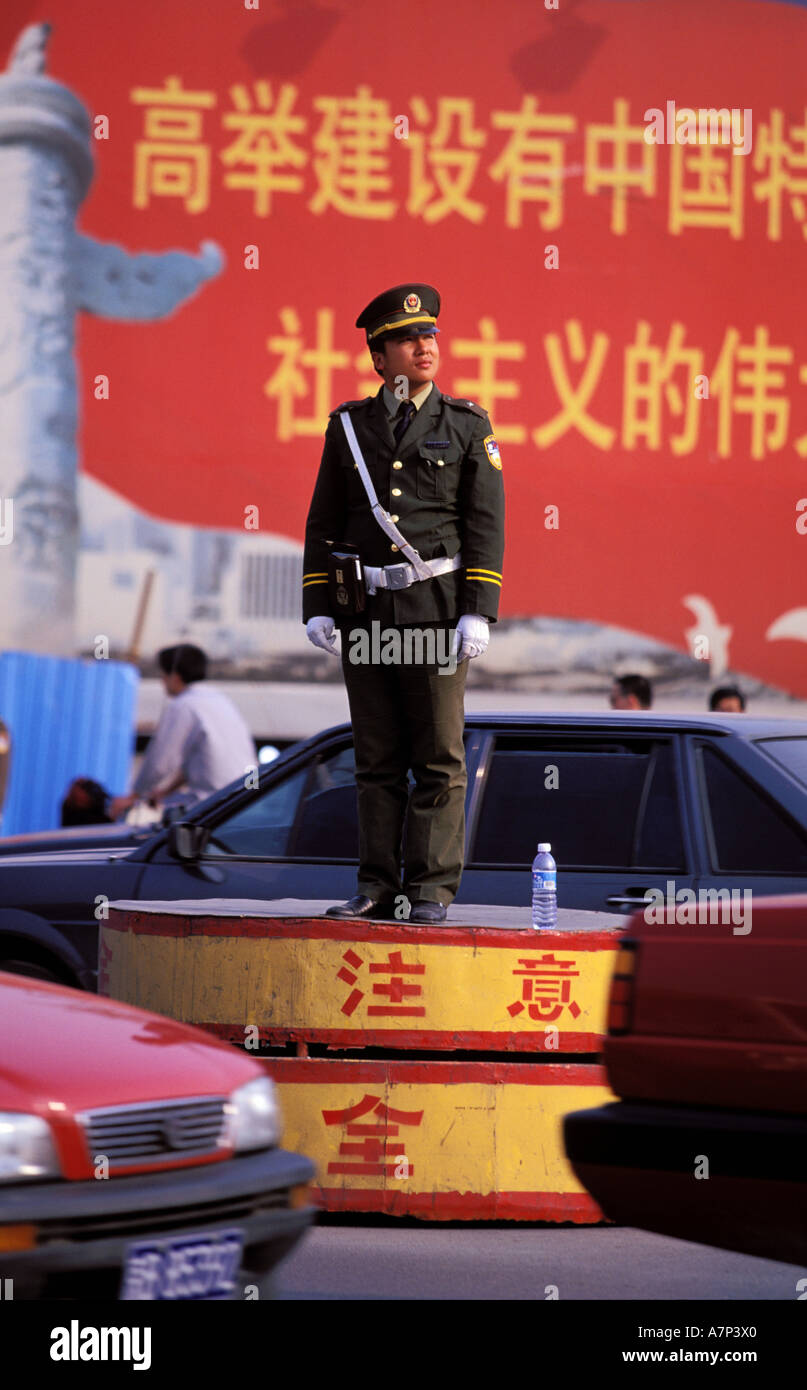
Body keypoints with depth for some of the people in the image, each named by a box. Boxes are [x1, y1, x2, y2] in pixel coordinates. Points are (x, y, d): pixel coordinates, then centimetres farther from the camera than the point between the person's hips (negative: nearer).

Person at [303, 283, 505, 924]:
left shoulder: (467, 426, 4)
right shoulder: (349, 426, 10)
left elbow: (485, 526, 0)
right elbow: (324, 523, 11)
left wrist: (478, 612, -9)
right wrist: (317, 606, 3)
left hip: (437, 606, -2)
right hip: (366, 609, 2)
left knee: (438, 758, -4)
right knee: (377, 759, 5)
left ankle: (431, 890, -1)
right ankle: (378, 888, 8)